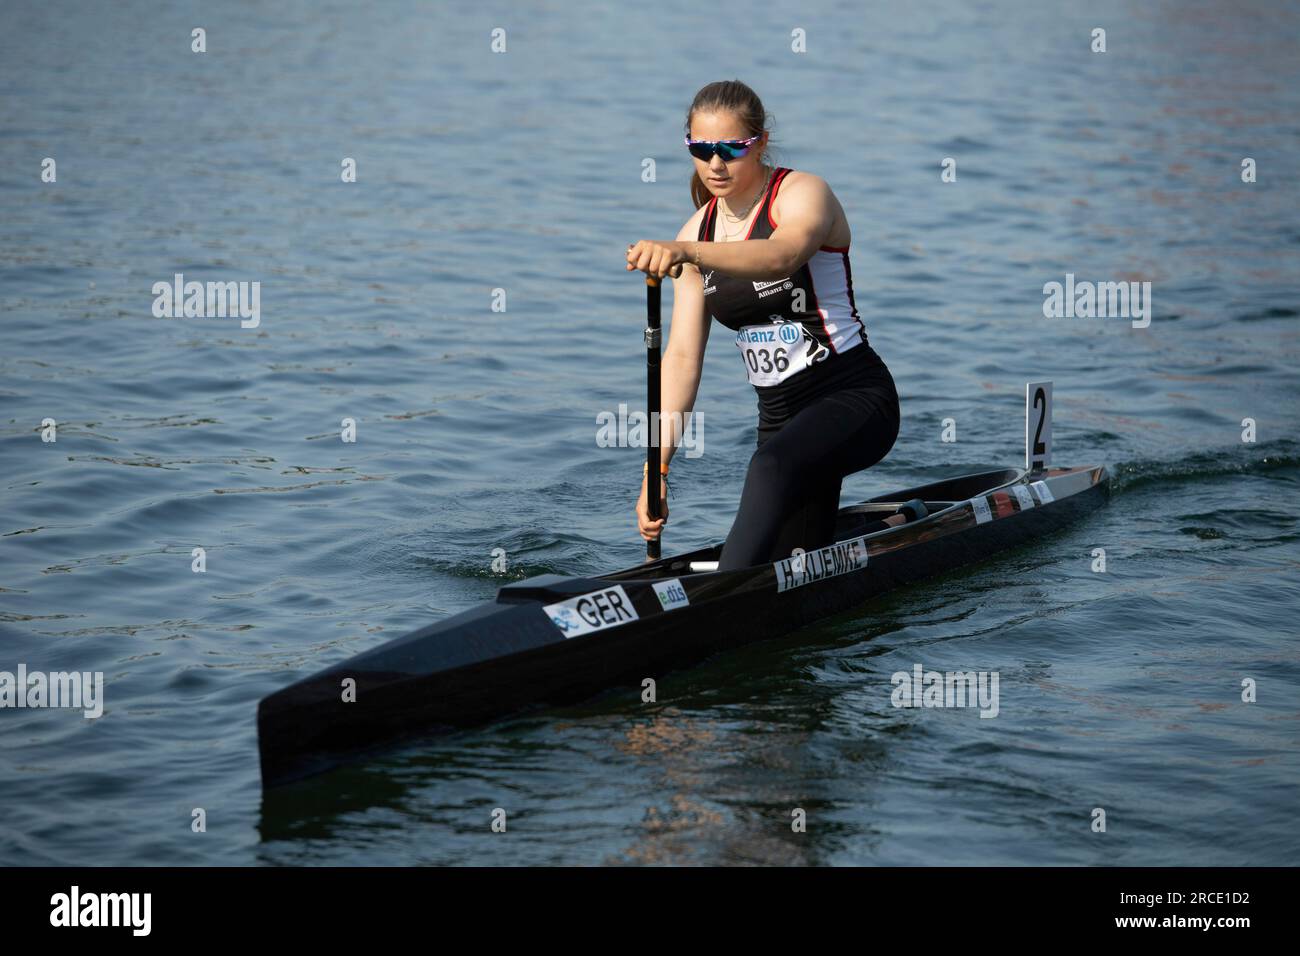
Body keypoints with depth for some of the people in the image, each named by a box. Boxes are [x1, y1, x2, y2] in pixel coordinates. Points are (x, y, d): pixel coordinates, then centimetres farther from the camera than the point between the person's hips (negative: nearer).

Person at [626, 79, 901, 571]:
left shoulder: (803, 194, -13)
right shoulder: (697, 235, 5)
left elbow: (781, 256, -38)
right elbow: (682, 355, -1)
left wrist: (684, 253, -55)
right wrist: (656, 469, -11)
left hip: (854, 398, -7)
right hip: (780, 414, 7)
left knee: (774, 467, -38)